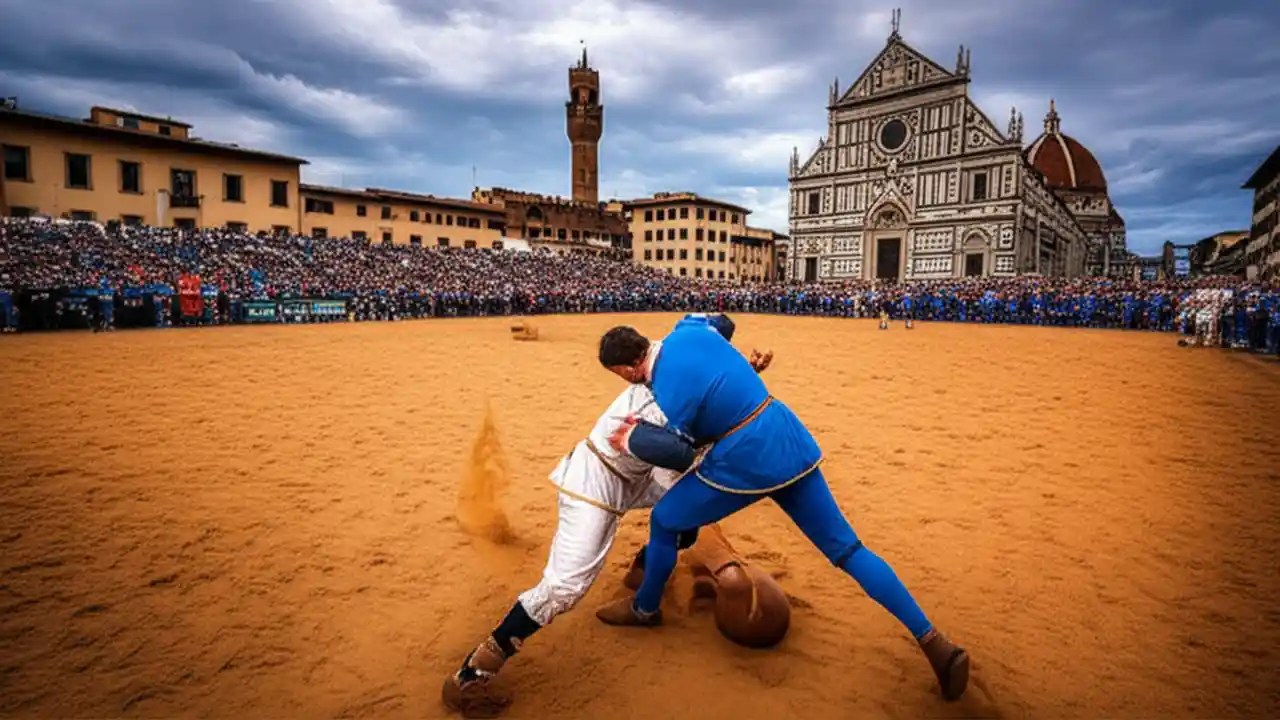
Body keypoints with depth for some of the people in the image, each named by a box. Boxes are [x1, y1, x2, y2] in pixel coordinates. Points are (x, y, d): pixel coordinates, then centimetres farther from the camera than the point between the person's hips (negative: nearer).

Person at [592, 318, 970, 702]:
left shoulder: (669, 396, -18)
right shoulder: (686, 332, 3)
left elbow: (684, 454, -6)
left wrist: (634, 440, 5)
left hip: (745, 464, -8)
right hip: (792, 444, 8)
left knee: (663, 521, 15)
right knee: (847, 549, 13)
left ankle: (644, 609, 36)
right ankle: (932, 641, 11)